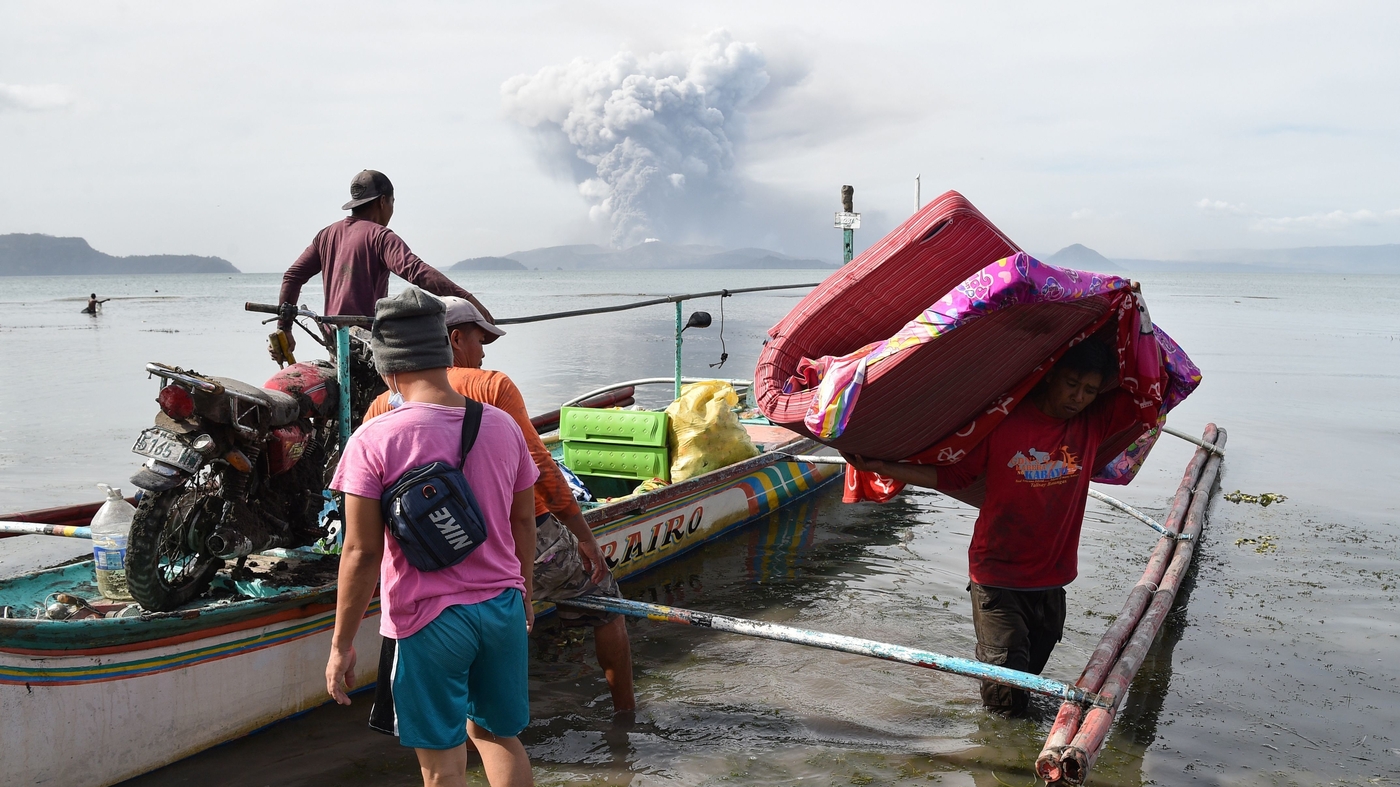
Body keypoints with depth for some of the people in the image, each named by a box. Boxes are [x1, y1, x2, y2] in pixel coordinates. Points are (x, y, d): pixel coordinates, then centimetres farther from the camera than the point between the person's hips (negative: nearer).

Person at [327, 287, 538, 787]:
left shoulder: (374, 441, -14)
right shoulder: (503, 426, 0)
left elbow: (363, 553, -14)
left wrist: (342, 644, -5)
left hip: (428, 620, -4)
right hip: (503, 608, 5)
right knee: (498, 734, 22)